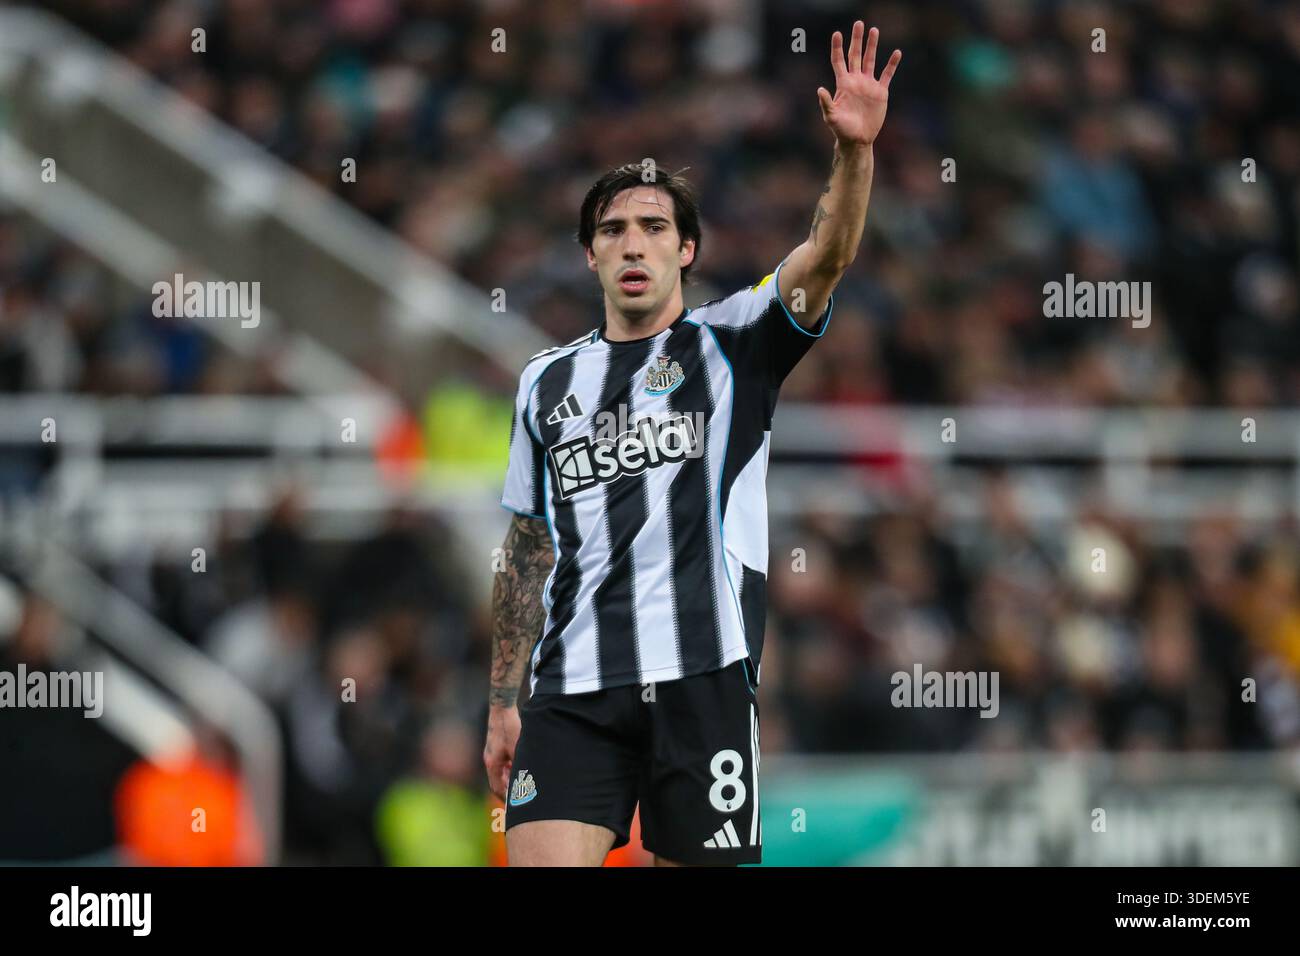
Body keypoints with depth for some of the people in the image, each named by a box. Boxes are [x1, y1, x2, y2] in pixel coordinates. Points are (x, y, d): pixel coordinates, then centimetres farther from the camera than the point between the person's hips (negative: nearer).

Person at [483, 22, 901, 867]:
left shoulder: (734, 344, 8)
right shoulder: (547, 382, 17)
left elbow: (826, 257, -10)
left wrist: (854, 149, -27)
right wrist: (503, 704, 15)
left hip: (702, 675, -2)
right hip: (573, 690, 2)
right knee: (541, 864, -15)